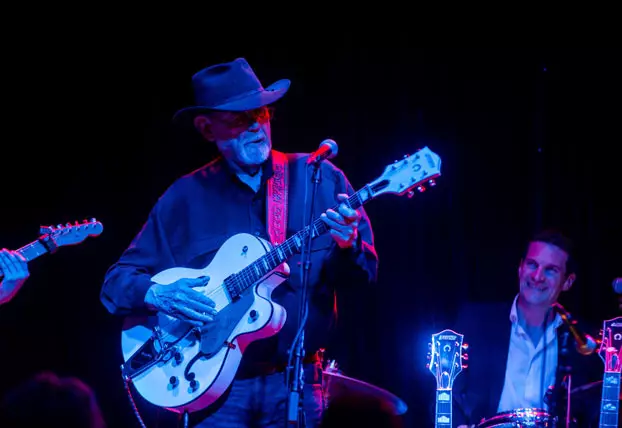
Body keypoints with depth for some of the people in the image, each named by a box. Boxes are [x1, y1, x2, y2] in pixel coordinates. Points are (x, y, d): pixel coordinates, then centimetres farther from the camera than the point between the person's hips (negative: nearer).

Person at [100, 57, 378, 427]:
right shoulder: (185, 198, 5)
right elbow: (116, 283, 7)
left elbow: (364, 272, 2)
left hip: (295, 385, 0)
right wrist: (157, 294, -14)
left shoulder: (320, 178, 4)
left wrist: (347, 244, -20)